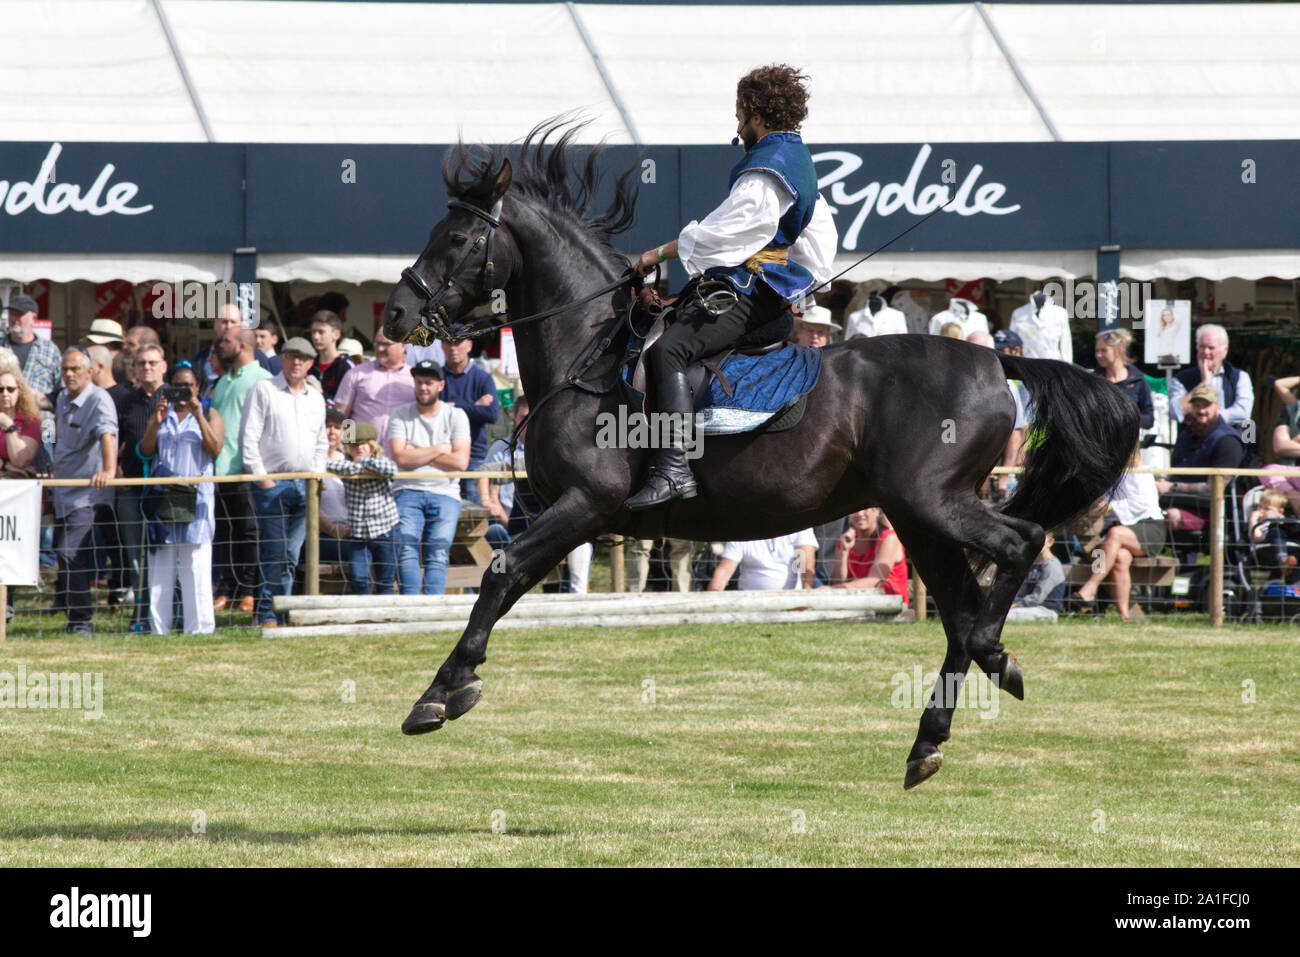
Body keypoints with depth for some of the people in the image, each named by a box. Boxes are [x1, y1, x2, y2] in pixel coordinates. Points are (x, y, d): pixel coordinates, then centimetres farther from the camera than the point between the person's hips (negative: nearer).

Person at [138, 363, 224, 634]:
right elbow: (145, 451, 6)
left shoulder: (210, 415, 9)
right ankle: (159, 628, 1)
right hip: (162, 497, 3)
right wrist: (156, 422, -10)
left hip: (195, 497, -3)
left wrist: (199, 417, -16)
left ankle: (199, 628, -9)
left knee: (195, 565, -8)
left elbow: (215, 449, -6)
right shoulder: (162, 414, 17)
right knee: (160, 565, 0)